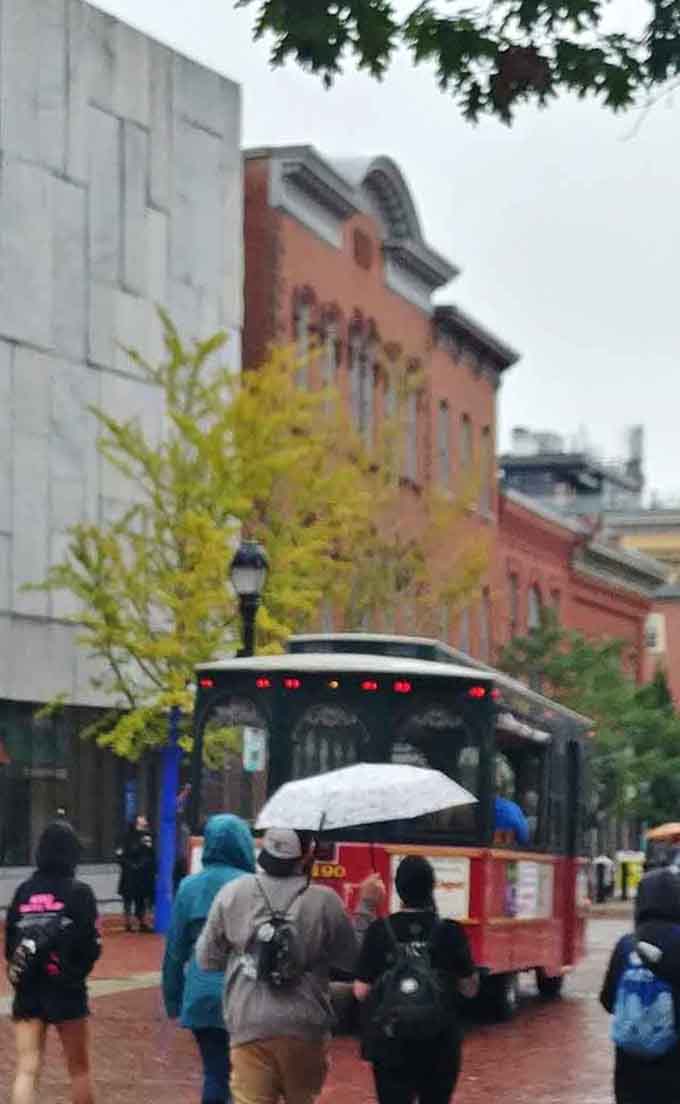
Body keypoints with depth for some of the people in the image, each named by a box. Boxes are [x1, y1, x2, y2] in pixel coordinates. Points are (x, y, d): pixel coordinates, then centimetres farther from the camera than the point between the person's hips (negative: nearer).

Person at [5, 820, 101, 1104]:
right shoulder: (78, 892, -9)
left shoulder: (23, 891, 1)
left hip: (27, 990, 3)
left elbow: (9, 944, 4)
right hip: (66, 989, -2)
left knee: (27, 1069, 1)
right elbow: (91, 947, -10)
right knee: (78, 1067, 15)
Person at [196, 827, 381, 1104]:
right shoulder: (325, 901, -8)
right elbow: (354, 961, 5)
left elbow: (207, 959, 5)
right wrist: (366, 908, 15)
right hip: (304, 1029, 0)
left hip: (250, 1026, 0)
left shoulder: (232, 894, -4)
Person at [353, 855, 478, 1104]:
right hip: (440, 1045, 1)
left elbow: (361, 992, -5)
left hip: (391, 1045, -1)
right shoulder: (450, 932, -6)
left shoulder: (379, 931, -6)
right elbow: (470, 988, 0)